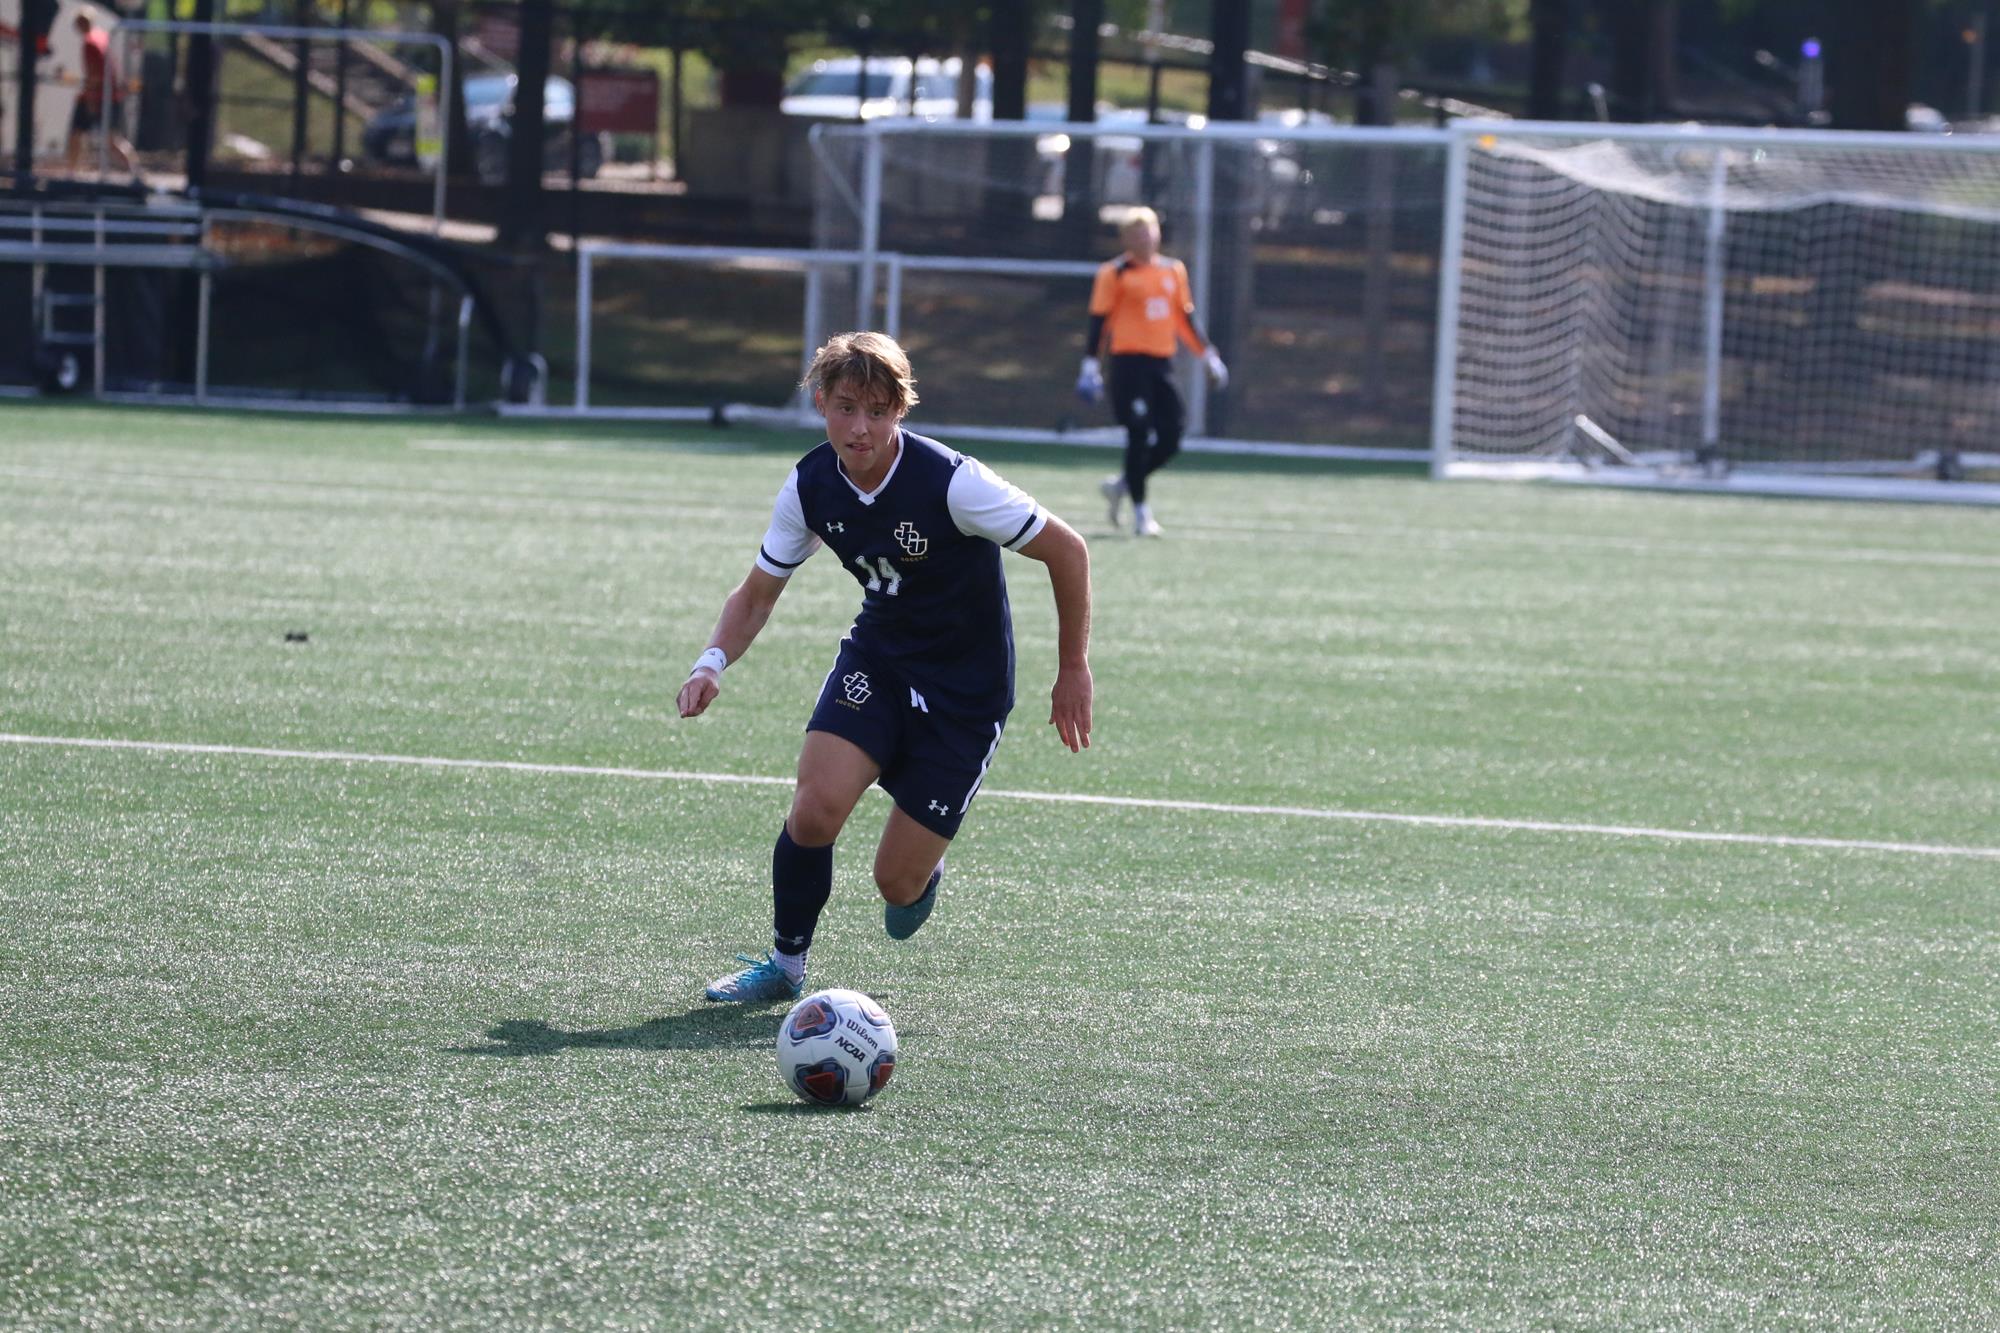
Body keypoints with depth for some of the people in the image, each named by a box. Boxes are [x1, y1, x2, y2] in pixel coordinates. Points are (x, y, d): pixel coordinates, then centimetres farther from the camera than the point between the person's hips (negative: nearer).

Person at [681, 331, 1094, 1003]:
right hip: (876, 658, 4)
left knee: (898, 883, -5)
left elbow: (1066, 550, -15)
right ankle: (785, 965, 3)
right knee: (815, 808, -21)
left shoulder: (953, 482, -26)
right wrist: (713, 662, -16)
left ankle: (924, 871, 34)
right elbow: (757, 593, 4)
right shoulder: (810, 487, -10)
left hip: (966, 689, -4)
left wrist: (1073, 671, -8)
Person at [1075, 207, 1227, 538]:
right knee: (1139, 435, -8)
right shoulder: (1115, 274, -4)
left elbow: (1185, 317, 20)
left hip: (1162, 362, 6)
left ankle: (1121, 485, 21)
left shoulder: (1173, 271, 12)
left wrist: (1206, 354, 17)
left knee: (1171, 439, 0)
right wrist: (1090, 364, -9)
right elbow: (1099, 320, -4)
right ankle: (1140, 511, 1)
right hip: (1129, 361, -6)